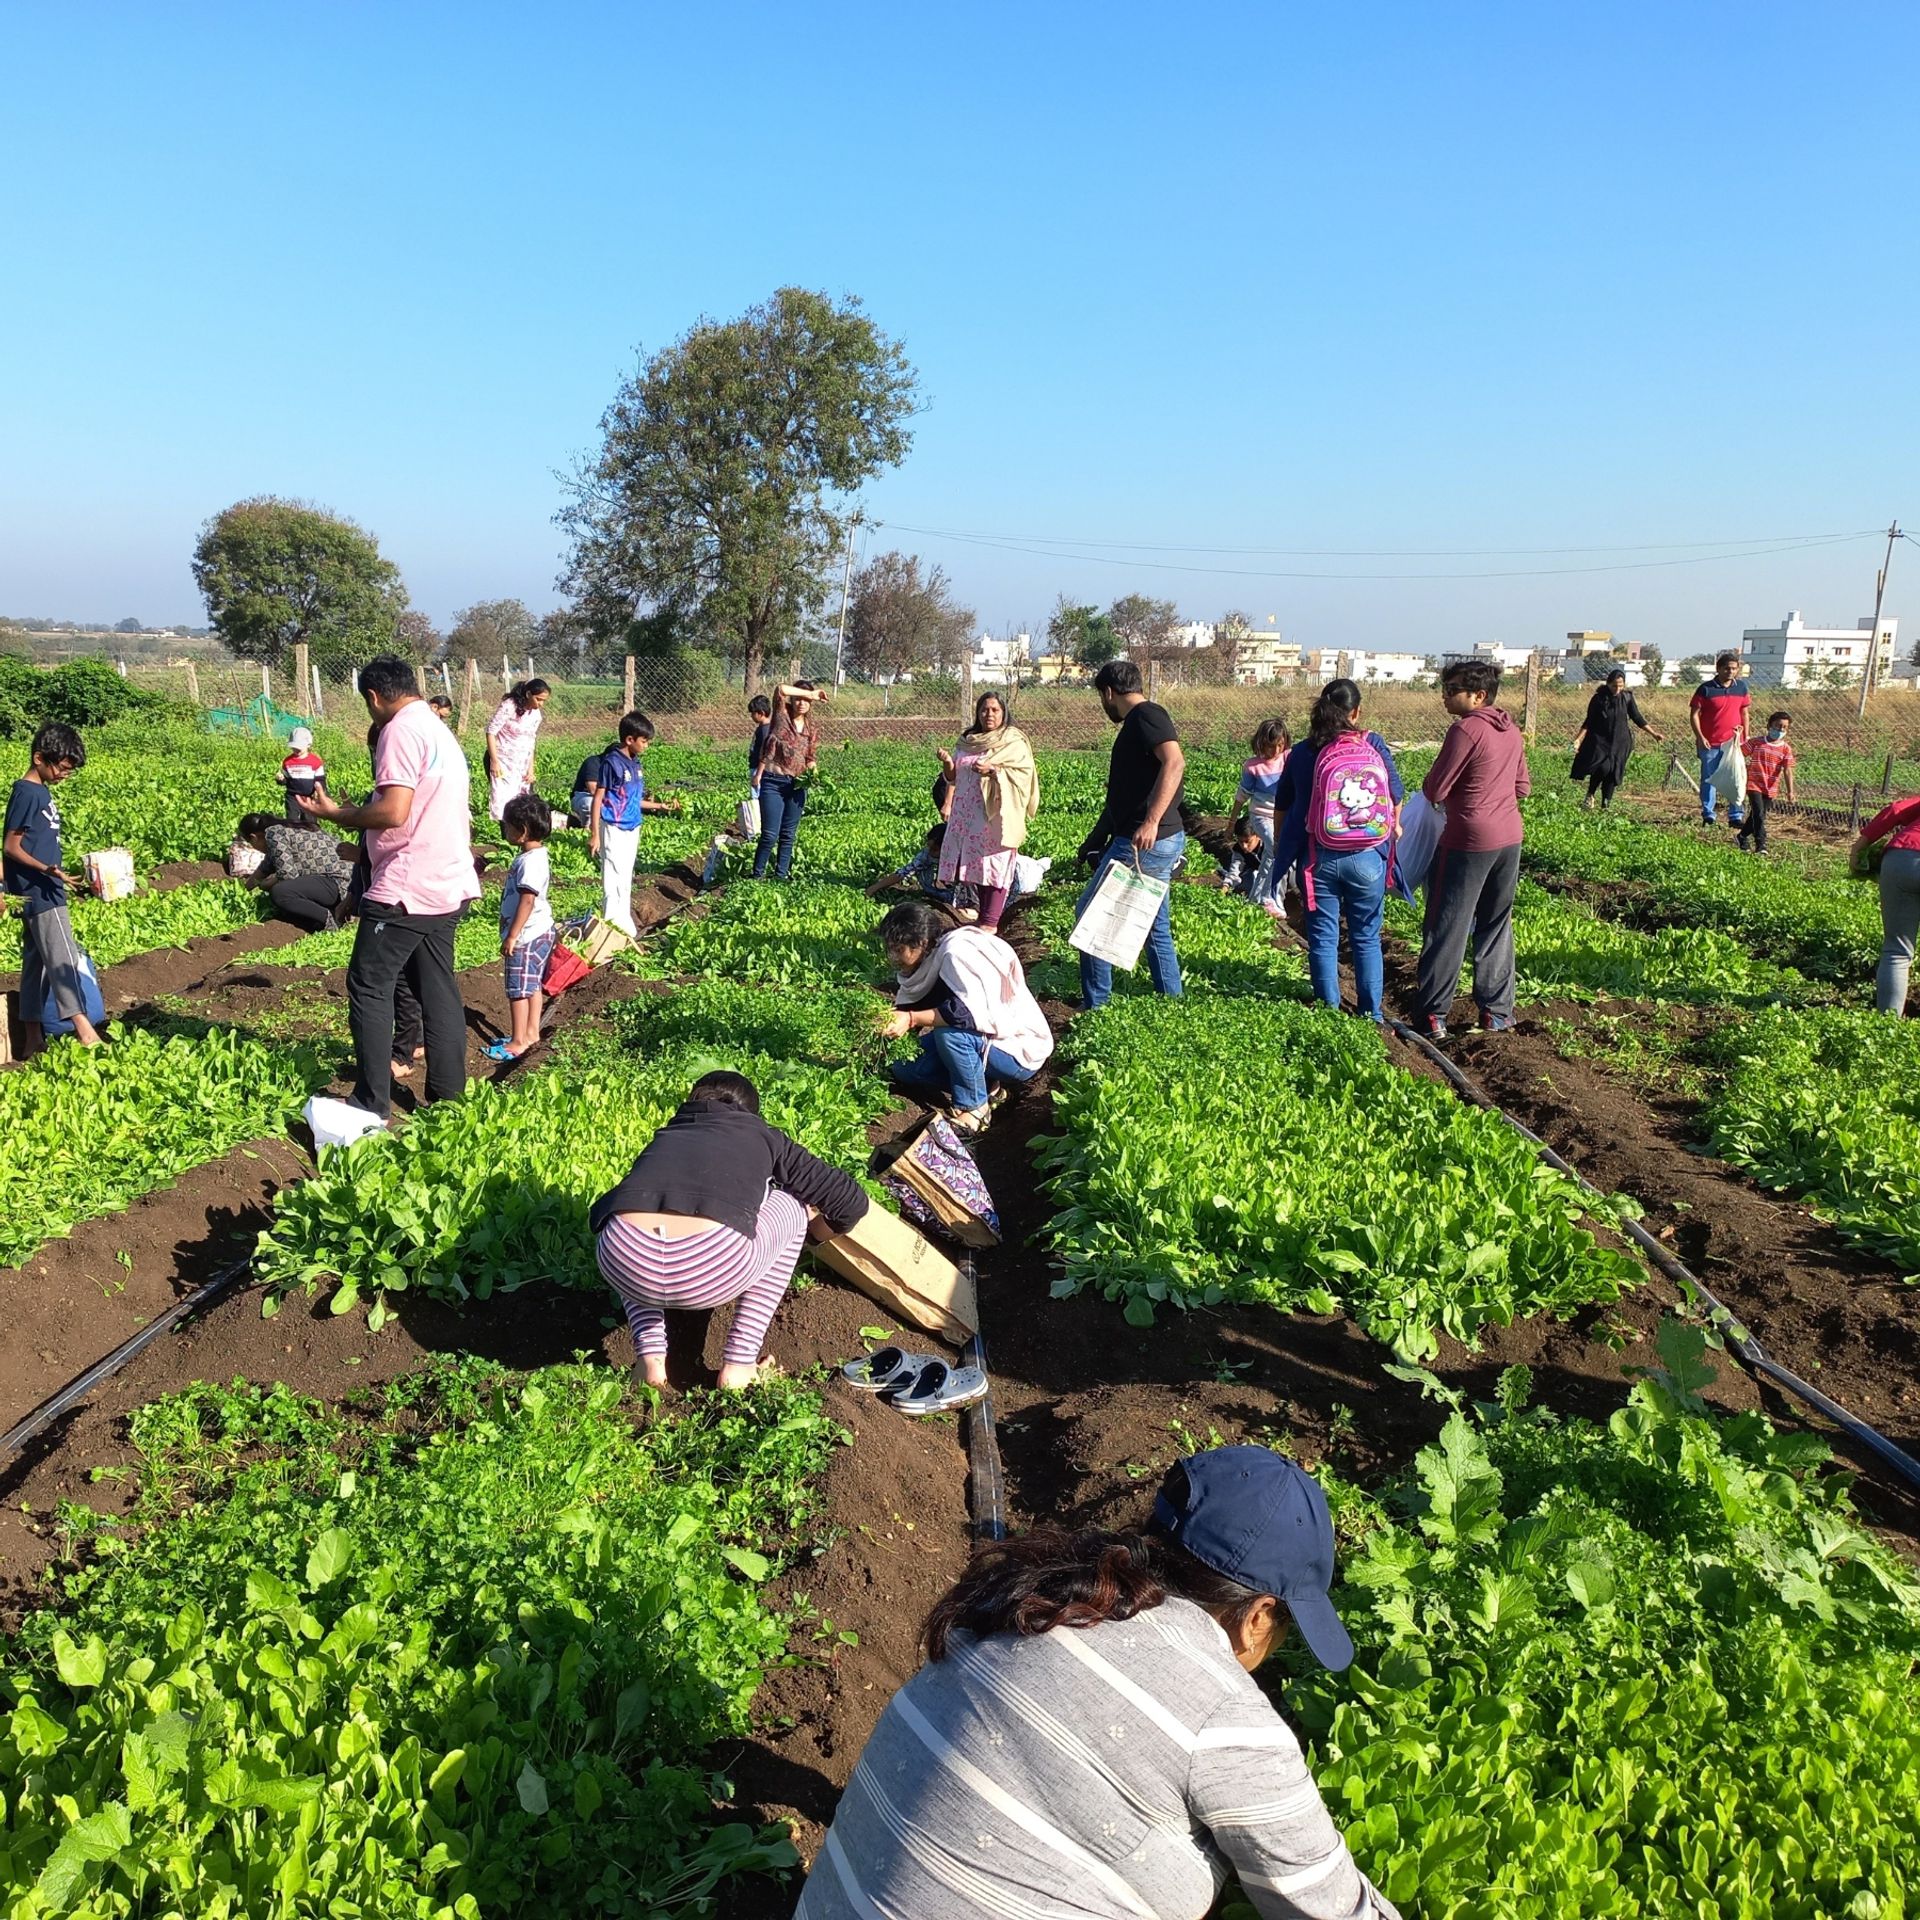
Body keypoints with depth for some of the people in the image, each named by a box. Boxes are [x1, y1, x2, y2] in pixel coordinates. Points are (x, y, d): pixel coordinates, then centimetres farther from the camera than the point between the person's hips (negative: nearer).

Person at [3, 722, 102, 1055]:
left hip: (43, 894, 9)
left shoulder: (41, 791, 12)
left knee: (37, 963, 11)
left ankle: (32, 1040, 15)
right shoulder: (27, 793, -14)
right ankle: (85, 1032, -12)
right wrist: (48, 871, -27)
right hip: (39, 893, -9)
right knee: (64, 960, -11)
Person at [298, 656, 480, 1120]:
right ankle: (448, 1098, 16)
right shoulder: (439, 730, 17)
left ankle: (371, 1106, 3)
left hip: (407, 890, -9)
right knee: (438, 988, 12)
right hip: (448, 887, 9)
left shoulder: (400, 730, -13)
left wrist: (335, 813, -9)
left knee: (368, 988, 0)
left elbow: (393, 812, -22)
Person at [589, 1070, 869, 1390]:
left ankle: (650, 1355, 23)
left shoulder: (664, 1137, 36)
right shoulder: (762, 1136, 29)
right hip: (714, 1272, -3)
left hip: (625, 1266, 3)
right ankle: (739, 1361, 22)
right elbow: (851, 1201, 30)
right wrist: (828, 1230, 54)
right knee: (790, 1208, 29)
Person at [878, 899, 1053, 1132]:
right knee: (905, 1066, 2)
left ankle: (975, 1107, -15)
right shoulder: (932, 956, 0)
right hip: (985, 1041, 9)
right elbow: (910, 1003, 4)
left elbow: (970, 1012, -37)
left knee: (949, 1032, -34)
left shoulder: (957, 952, -26)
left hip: (1020, 1051, -9)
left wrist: (912, 1019, -36)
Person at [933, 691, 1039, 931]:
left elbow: (1023, 774, -11)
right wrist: (947, 762, -5)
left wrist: (993, 771, -22)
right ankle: (982, 917, 14)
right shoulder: (966, 741, 13)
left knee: (995, 866, -7)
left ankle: (990, 923, -6)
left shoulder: (1014, 742, -2)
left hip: (996, 815, -5)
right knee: (976, 866, 6)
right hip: (967, 814, 5)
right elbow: (953, 777, 16)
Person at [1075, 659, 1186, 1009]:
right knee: (1156, 927, 14)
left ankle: (1095, 1006, 4)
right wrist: (1096, 838, 30)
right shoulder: (1136, 723, 20)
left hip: (1145, 841, -10)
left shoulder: (1146, 715, -11)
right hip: (1164, 843, 10)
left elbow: (1175, 763, -27)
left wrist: (1151, 822, -34)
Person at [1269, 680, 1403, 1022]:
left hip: (1319, 860, 0)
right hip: (1368, 860, 1)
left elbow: (1282, 806, 5)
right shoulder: (1375, 746, -4)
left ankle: (1329, 1009, 13)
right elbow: (1397, 795, 6)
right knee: (1367, 938, 12)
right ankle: (1371, 1014, 17)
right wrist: (1393, 826, 27)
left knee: (1322, 937, 9)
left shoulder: (1303, 753, -4)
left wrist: (1279, 847, 19)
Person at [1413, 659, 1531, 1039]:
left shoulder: (1466, 729, -15)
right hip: (1510, 838, 8)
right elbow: (1523, 787, 16)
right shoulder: (1511, 730, 9)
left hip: (1469, 840, -8)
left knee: (1447, 928, 0)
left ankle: (1432, 1016, 3)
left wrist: (1434, 786, 7)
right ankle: (1498, 1012, 20)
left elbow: (1434, 791, -14)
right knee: (1496, 926, 16)